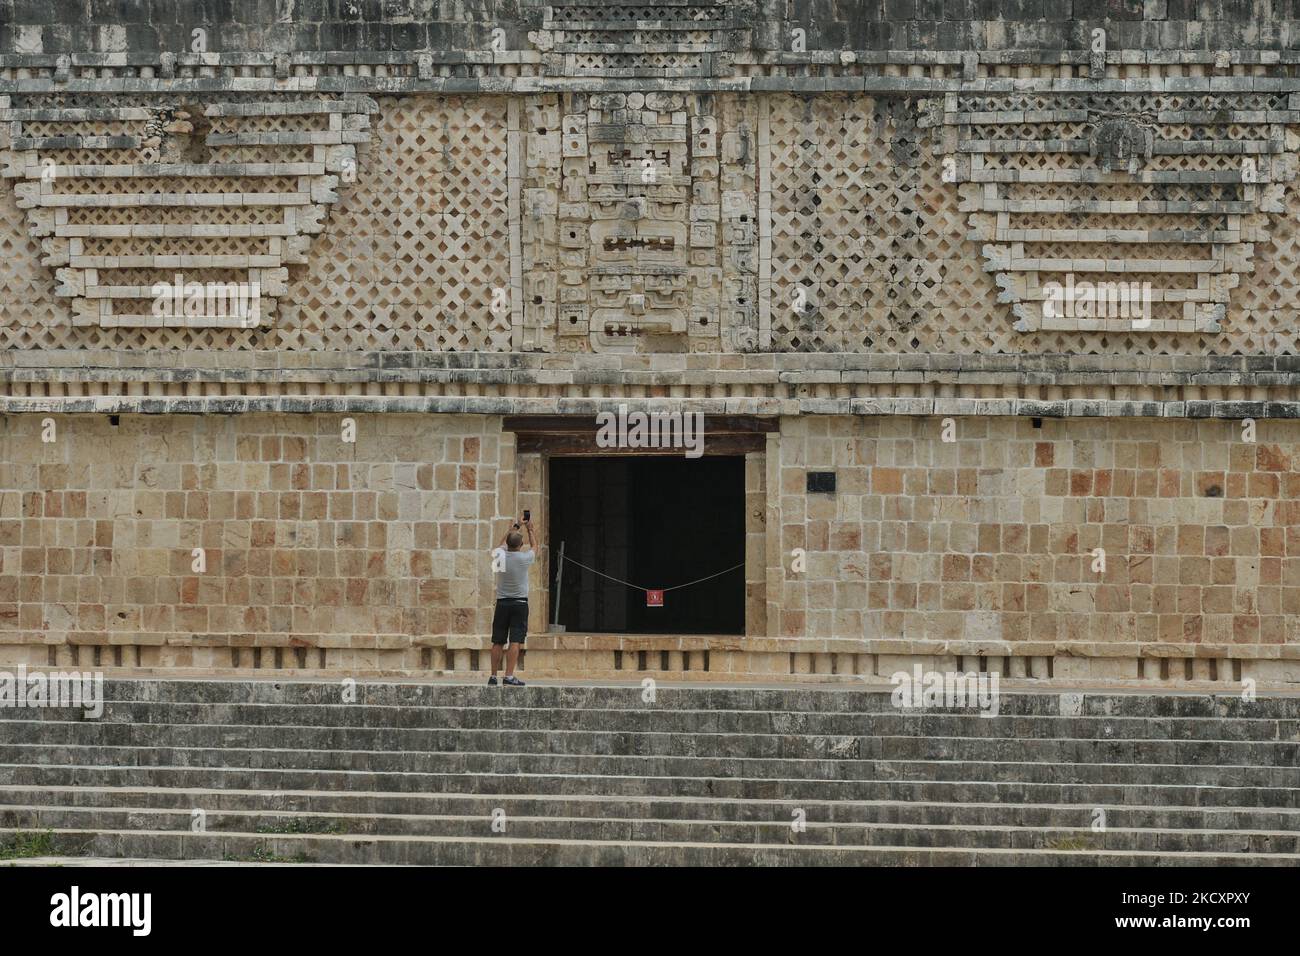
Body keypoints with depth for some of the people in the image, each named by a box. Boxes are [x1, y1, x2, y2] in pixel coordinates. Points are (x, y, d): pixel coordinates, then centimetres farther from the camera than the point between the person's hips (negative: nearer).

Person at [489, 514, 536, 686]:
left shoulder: (500, 556, -2)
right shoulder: (524, 558, -8)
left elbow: (501, 546, 23)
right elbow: (534, 546, 14)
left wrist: (509, 531, 35)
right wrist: (529, 530, 27)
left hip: (502, 603, 3)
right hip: (520, 603, -3)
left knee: (498, 642, 8)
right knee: (515, 641, -7)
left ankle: (493, 676, 10)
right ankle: (509, 676, -15)